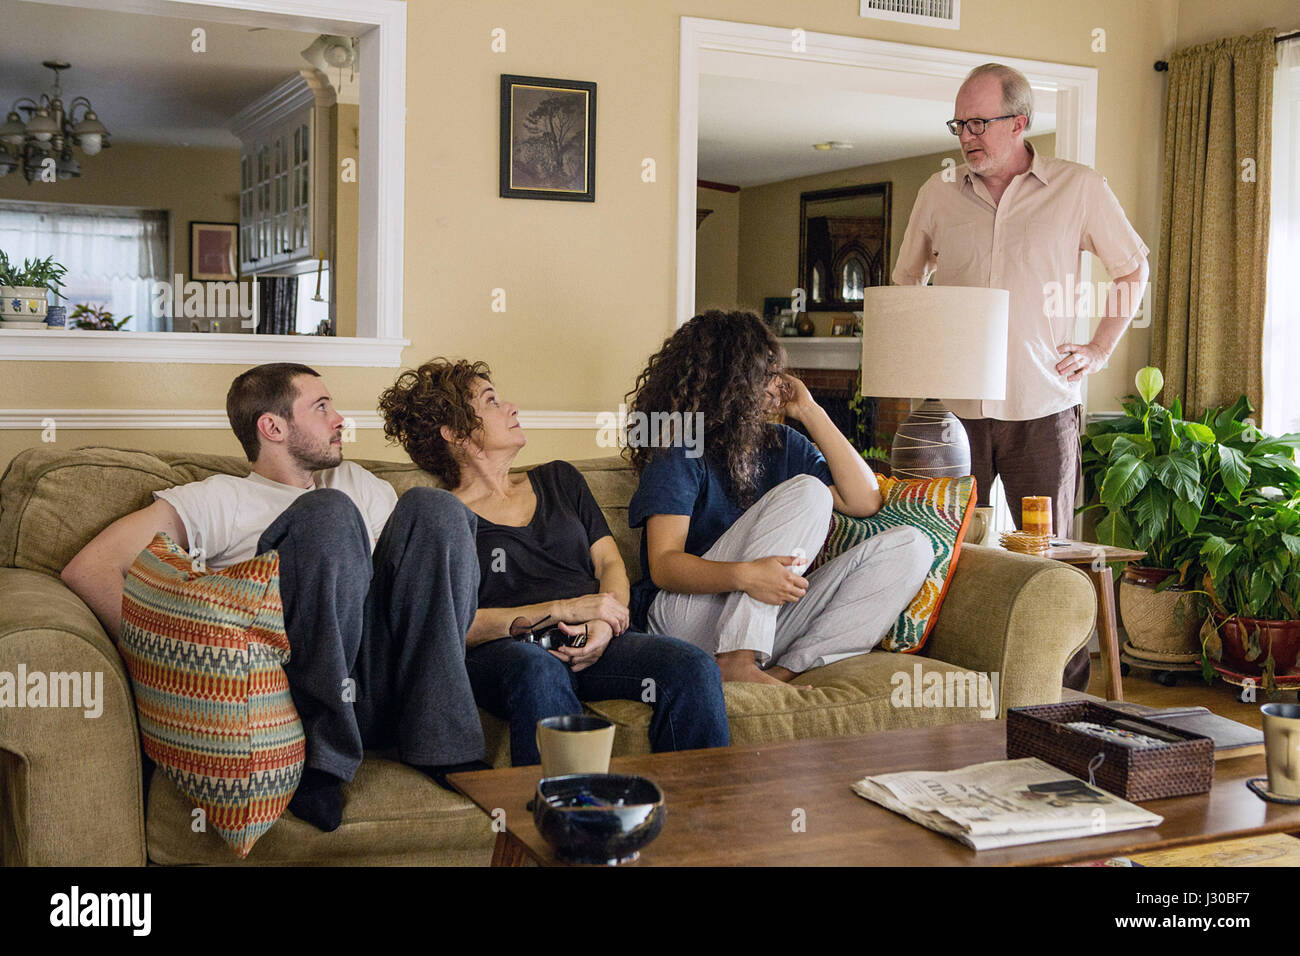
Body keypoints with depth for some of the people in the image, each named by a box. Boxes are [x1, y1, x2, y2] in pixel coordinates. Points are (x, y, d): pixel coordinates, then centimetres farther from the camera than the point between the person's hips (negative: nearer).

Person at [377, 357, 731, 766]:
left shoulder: (559, 479, 28)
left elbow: (610, 563, 20)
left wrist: (604, 624, -3)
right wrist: (566, 610, -10)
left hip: (595, 643, 5)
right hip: (501, 651, -4)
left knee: (695, 668, -25)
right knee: (539, 671, -41)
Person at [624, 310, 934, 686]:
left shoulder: (783, 444, 15)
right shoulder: (679, 453, -5)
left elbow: (865, 501, 4)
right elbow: (663, 564, -15)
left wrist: (810, 412, 3)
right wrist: (745, 574, -35)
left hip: (768, 621, 7)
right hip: (686, 615, -7)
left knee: (909, 547, -10)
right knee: (807, 491, -22)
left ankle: (787, 669, -25)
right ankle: (736, 661, -29)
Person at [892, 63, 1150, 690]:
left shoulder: (1078, 189, 2)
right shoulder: (938, 194, 8)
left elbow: (1133, 268, 14)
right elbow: (905, 281, 21)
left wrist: (1100, 349, 6)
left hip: (1043, 406, -2)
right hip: (954, 407, 2)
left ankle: (1067, 699, 12)